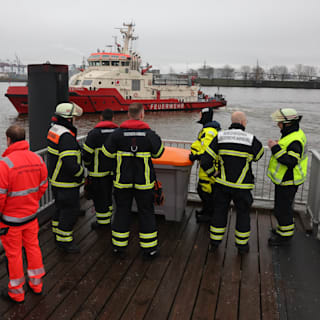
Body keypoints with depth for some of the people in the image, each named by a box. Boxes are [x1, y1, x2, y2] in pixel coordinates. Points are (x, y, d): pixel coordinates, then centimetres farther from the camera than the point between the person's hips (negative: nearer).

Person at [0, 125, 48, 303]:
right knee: (33, 247, 21)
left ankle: (17, 292, 30)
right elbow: (43, 186, 4)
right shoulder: (38, 159, -5)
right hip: (32, 215, 5)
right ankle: (36, 284, 37)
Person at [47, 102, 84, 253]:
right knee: (70, 210, 2)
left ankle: (58, 232, 40)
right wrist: (81, 172, -16)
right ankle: (64, 241, 13)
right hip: (66, 183, -10)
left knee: (61, 207, 24)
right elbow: (71, 164, -31)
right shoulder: (66, 137, -27)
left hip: (56, 178, 10)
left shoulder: (54, 129, 4)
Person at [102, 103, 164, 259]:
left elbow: (108, 153, 0)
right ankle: (149, 248, 17)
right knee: (146, 212, 10)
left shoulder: (118, 133, -7)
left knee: (122, 211, 13)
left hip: (122, 181, 1)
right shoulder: (150, 134, -9)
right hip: (144, 182, -1)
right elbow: (158, 153, 3)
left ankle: (119, 247, 22)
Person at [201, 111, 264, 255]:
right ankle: (242, 245, 28)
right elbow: (259, 154, 10)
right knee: (243, 213, 16)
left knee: (219, 211, 16)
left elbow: (205, 161, -10)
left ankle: (214, 243, 27)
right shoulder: (251, 139, -12)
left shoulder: (220, 137, -6)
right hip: (242, 186, -2)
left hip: (222, 184, 2)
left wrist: (214, 173, 6)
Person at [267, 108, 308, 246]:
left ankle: (285, 235, 16)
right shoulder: (293, 134, 8)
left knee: (282, 209, 1)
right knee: (284, 206, 23)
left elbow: (291, 161, -34)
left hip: (288, 181, -10)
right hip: (285, 179, 10)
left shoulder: (295, 140, -27)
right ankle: (284, 228, 40)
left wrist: (275, 148, -32)